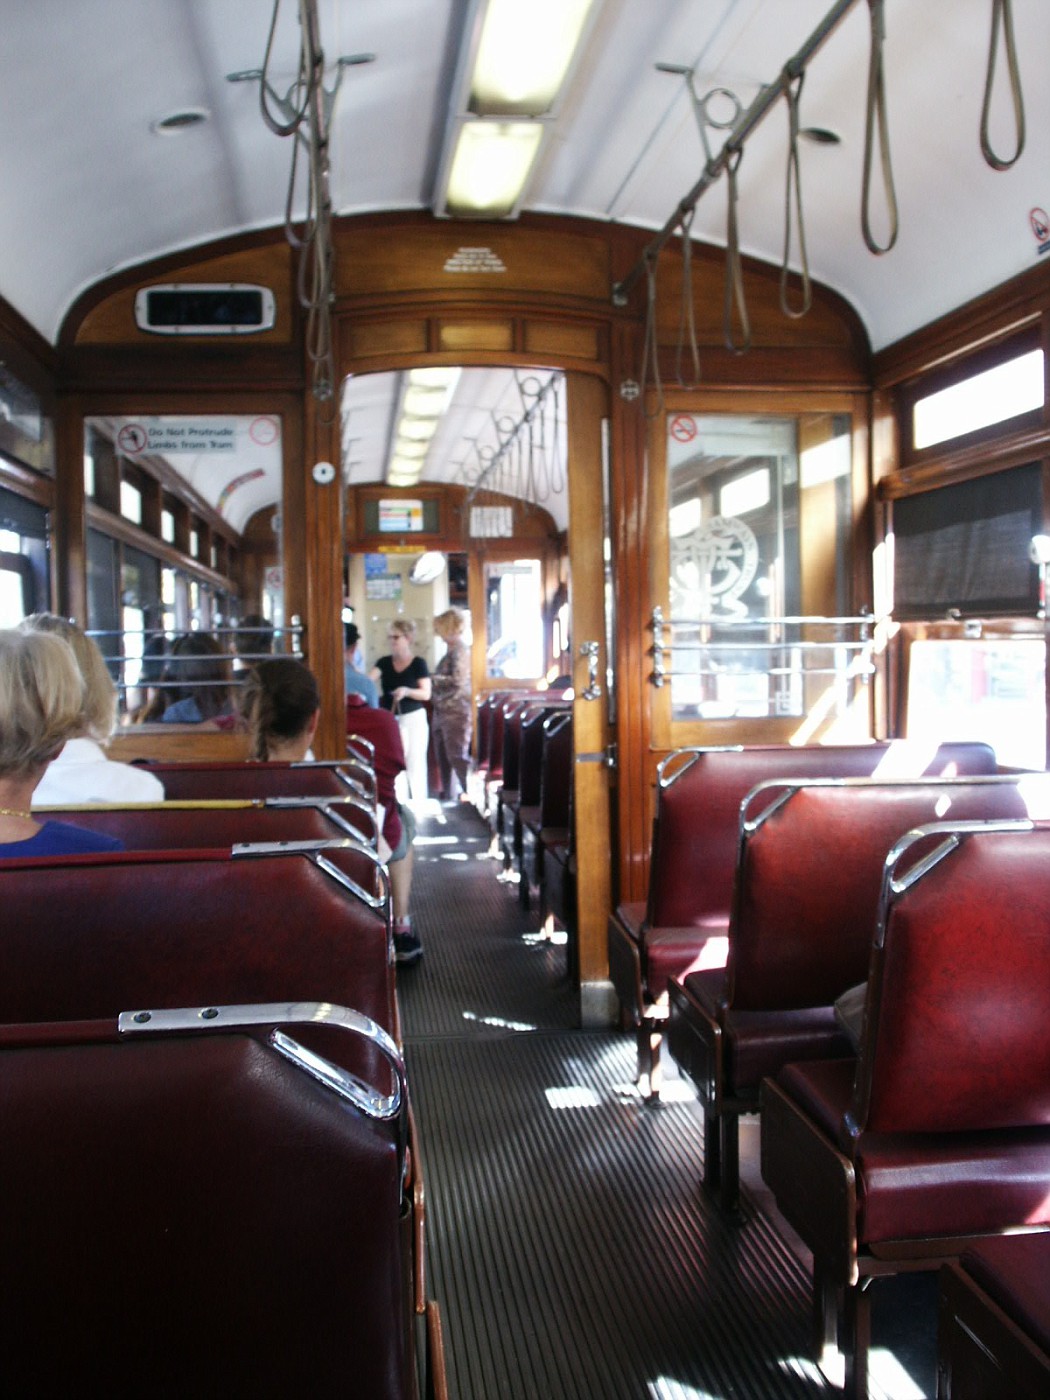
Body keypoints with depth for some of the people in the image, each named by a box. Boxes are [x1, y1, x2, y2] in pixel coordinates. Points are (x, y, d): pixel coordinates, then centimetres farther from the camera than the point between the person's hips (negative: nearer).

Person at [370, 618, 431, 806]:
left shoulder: (418, 663, -3)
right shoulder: (384, 662, 6)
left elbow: (426, 694, -6)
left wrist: (407, 691, -22)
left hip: (413, 719, -3)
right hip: (389, 719, 3)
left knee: (414, 764, -3)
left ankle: (418, 804, 5)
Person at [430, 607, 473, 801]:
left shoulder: (460, 651, -13)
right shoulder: (452, 650, 15)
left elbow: (458, 681, -22)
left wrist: (432, 679, -15)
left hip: (456, 713, -10)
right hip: (443, 712, 10)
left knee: (457, 756, -9)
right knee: (443, 756, 14)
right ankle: (446, 794, 23)